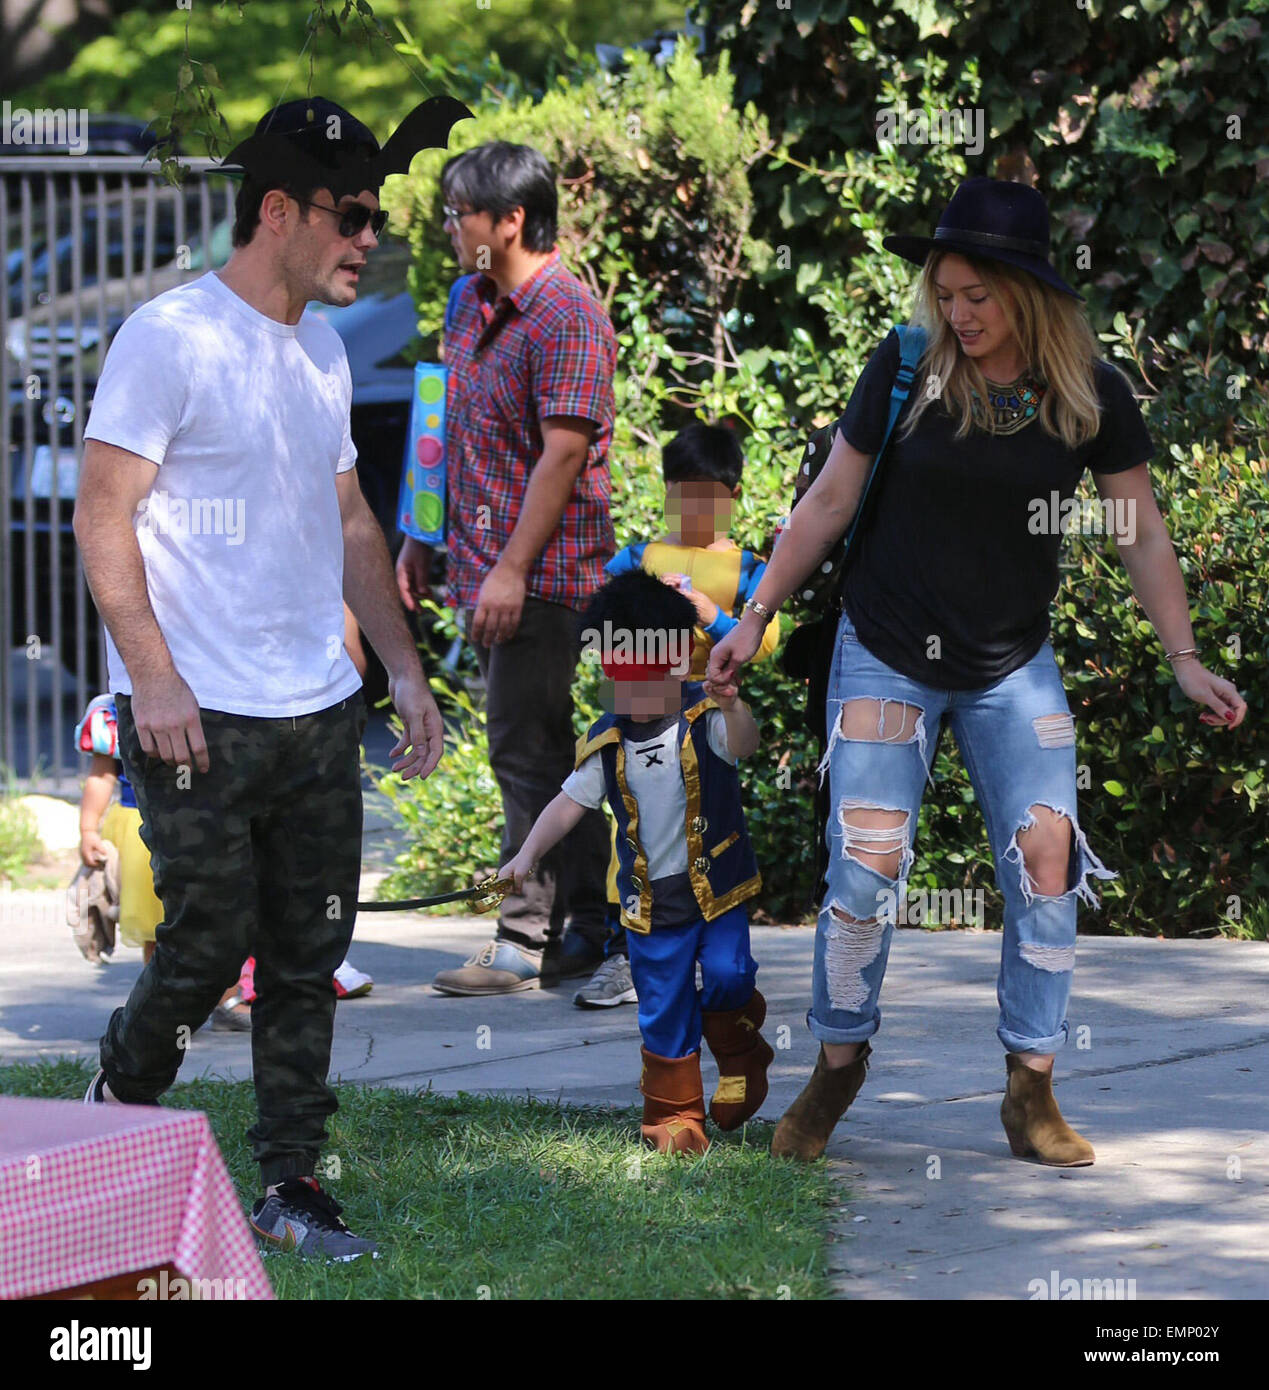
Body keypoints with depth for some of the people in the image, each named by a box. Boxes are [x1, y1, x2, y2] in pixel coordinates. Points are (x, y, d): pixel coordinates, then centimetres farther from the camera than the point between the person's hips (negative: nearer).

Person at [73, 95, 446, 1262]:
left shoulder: (322, 354, 15)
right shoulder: (170, 338, -9)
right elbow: (103, 515, -12)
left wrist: (404, 667, 15)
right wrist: (151, 676, -19)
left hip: (320, 715, 7)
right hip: (200, 717, -7)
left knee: (308, 958, 5)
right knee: (209, 944, -3)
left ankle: (290, 1190, 11)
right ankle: (121, 1105, 24)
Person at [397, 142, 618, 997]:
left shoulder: (567, 315, -14)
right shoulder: (471, 302, 14)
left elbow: (563, 450, -19)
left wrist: (512, 571, -22)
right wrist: (424, 539, 19)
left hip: (541, 573, -9)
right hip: (486, 569, 9)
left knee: (526, 751, -7)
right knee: (542, 753, 12)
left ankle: (527, 941, -3)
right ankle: (590, 926, 18)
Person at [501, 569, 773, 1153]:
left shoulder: (704, 718, -10)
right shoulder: (607, 742, 1)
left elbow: (742, 745, -30)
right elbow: (570, 801, 5)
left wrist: (732, 705, -52)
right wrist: (526, 855, -6)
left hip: (717, 884, -3)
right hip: (650, 898, 3)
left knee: (726, 976, -15)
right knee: (663, 1009, 5)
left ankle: (741, 1060, 17)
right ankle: (674, 1113, 18)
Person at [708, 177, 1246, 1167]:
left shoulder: (1091, 394, -7)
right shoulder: (907, 370, -9)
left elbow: (1141, 532, 0)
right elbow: (829, 502, 0)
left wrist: (1184, 657, -7)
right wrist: (757, 619, 1)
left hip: (1014, 669, 1)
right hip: (887, 662, -1)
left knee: (1046, 863, -7)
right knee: (864, 876, -6)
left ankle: (1031, 1093, 5)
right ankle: (839, 1067, 15)